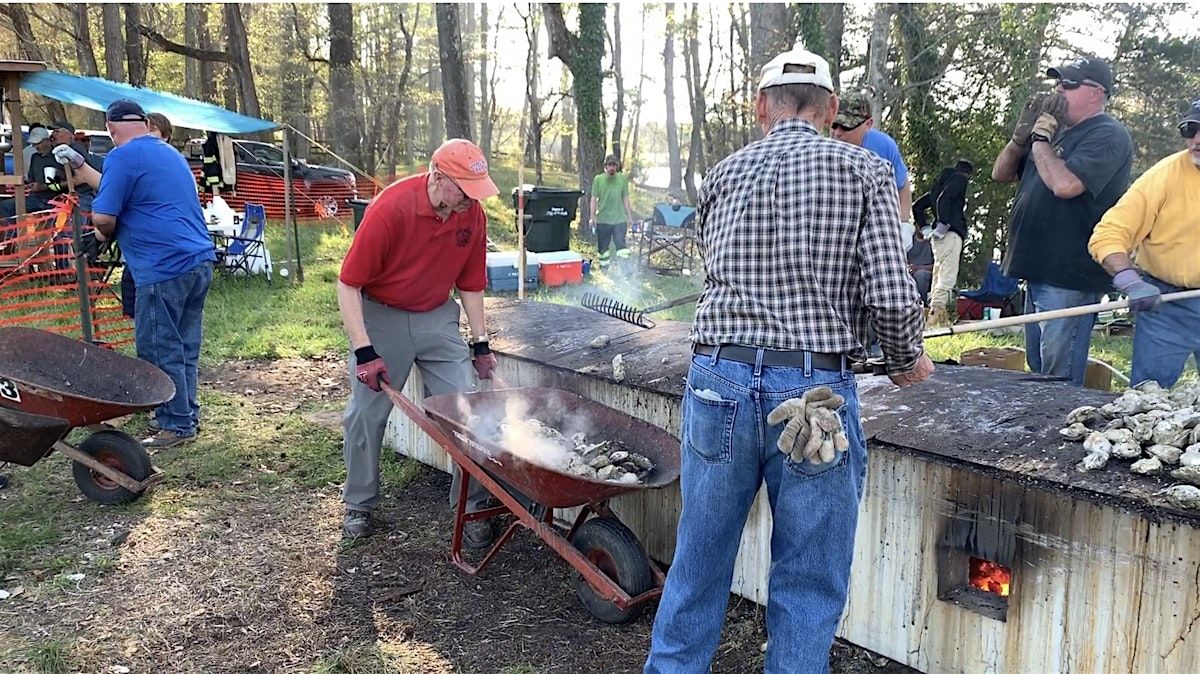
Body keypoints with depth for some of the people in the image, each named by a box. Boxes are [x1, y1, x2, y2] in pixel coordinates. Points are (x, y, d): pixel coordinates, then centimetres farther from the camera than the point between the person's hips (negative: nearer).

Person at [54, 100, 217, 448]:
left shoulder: (123, 157, -7)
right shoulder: (170, 152, 21)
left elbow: (104, 216, -11)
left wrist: (105, 234, 10)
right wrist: (79, 165, 37)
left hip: (165, 269, -9)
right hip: (200, 261, 9)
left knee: (159, 350, 1)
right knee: (184, 347, 16)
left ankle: (177, 426, 6)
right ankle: (186, 413, 24)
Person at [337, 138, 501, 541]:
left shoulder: (473, 214, -10)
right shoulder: (389, 209, -25)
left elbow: (470, 284, 5)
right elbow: (348, 284, -20)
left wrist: (480, 342, 3)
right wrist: (363, 351, -24)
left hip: (437, 318, 4)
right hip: (380, 316, -3)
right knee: (366, 414, 3)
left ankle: (472, 506, 12)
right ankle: (358, 504, 24)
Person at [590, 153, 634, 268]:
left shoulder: (622, 178, 5)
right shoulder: (598, 179, 2)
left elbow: (625, 198, 9)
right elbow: (594, 199, 3)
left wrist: (629, 216, 8)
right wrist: (593, 216, -4)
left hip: (619, 219, 0)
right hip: (603, 219, 0)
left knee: (621, 244, -7)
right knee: (603, 246, 8)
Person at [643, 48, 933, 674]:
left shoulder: (723, 173, 9)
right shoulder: (863, 170, 0)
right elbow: (891, 296, -8)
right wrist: (907, 361, 11)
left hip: (719, 381, 3)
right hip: (814, 390, -3)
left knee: (698, 561, 18)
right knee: (809, 583, 11)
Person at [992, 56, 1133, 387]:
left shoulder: (1109, 135, -9)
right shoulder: (1057, 131, 18)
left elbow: (1065, 184, -24)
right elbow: (1000, 173, 17)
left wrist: (1040, 140, -9)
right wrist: (1023, 134, 1)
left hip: (1069, 278, -9)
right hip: (1039, 271, 9)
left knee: (1060, 381, -7)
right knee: (1037, 372, 17)